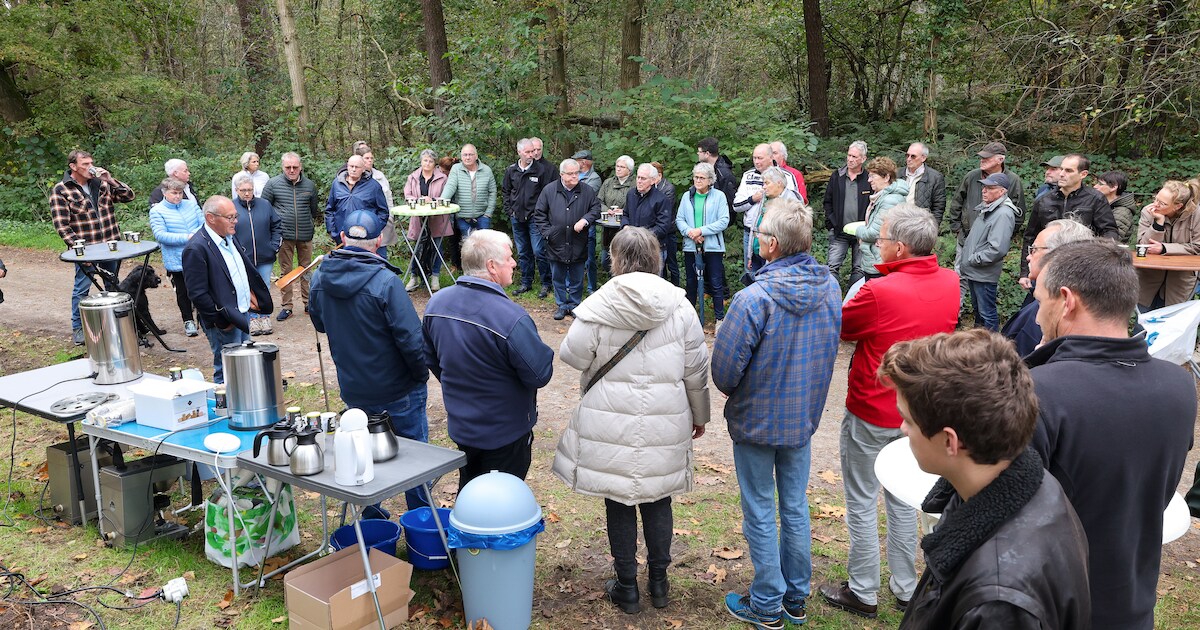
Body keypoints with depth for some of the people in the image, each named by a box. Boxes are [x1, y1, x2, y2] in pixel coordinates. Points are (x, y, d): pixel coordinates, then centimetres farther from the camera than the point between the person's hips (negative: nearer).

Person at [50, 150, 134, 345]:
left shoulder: (101, 183, 6)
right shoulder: (60, 190, -6)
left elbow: (128, 196, 3)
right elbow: (61, 226, -10)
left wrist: (110, 180, -9)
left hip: (110, 246, 4)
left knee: (113, 285, 14)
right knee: (82, 288, 2)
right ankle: (78, 329, 14)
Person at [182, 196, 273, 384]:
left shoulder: (229, 238, 7)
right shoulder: (196, 248, -20)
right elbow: (198, 294, -21)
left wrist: (249, 293, 17)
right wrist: (221, 321, -18)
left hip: (243, 314, 9)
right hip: (224, 324, -9)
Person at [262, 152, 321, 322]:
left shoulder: (310, 185, 5)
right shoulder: (272, 184, -2)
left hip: (305, 236, 2)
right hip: (284, 235, -2)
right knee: (285, 271, 4)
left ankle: (308, 302, 20)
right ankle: (286, 306, 11)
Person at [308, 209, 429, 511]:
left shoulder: (319, 278, -5)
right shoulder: (385, 281, -24)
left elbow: (319, 323, 13)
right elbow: (410, 338, -23)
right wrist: (422, 375, -8)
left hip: (353, 390, 6)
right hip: (398, 390, -6)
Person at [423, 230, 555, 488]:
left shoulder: (436, 303, -8)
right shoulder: (512, 319, -31)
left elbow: (431, 360, 6)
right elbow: (540, 375, -25)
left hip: (459, 425, 6)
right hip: (506, 433, -6)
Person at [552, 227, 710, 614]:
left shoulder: (598, 306, -12)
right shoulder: (678, 305, -4)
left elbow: (572, 356, -5)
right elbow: (696, 368, 2)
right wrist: (699, 414, 16)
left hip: (611, 423, -2)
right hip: (665, 423, 2)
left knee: (619, 502, 11)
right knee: (658, 499, 17)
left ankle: (626, 588, 23)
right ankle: (659, 583, 30)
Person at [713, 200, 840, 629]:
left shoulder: (755, 298, -27)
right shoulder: (830, 288, -7)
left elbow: (724, 367, -21)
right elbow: (829, 348, 6)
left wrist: (732, 391, 0)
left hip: (756, 418, -5)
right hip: (804, 416, 6)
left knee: (760, 514, 11)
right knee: (795, 509, 19)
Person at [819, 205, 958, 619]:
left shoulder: (880, 292, -26)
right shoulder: (951, 284, -7)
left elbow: (839, 327, -11)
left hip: (871, 415, -6)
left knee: (862, 503, 9)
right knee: (902, 498, 20)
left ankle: (863, 593, 21)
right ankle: (906, 589, 32)